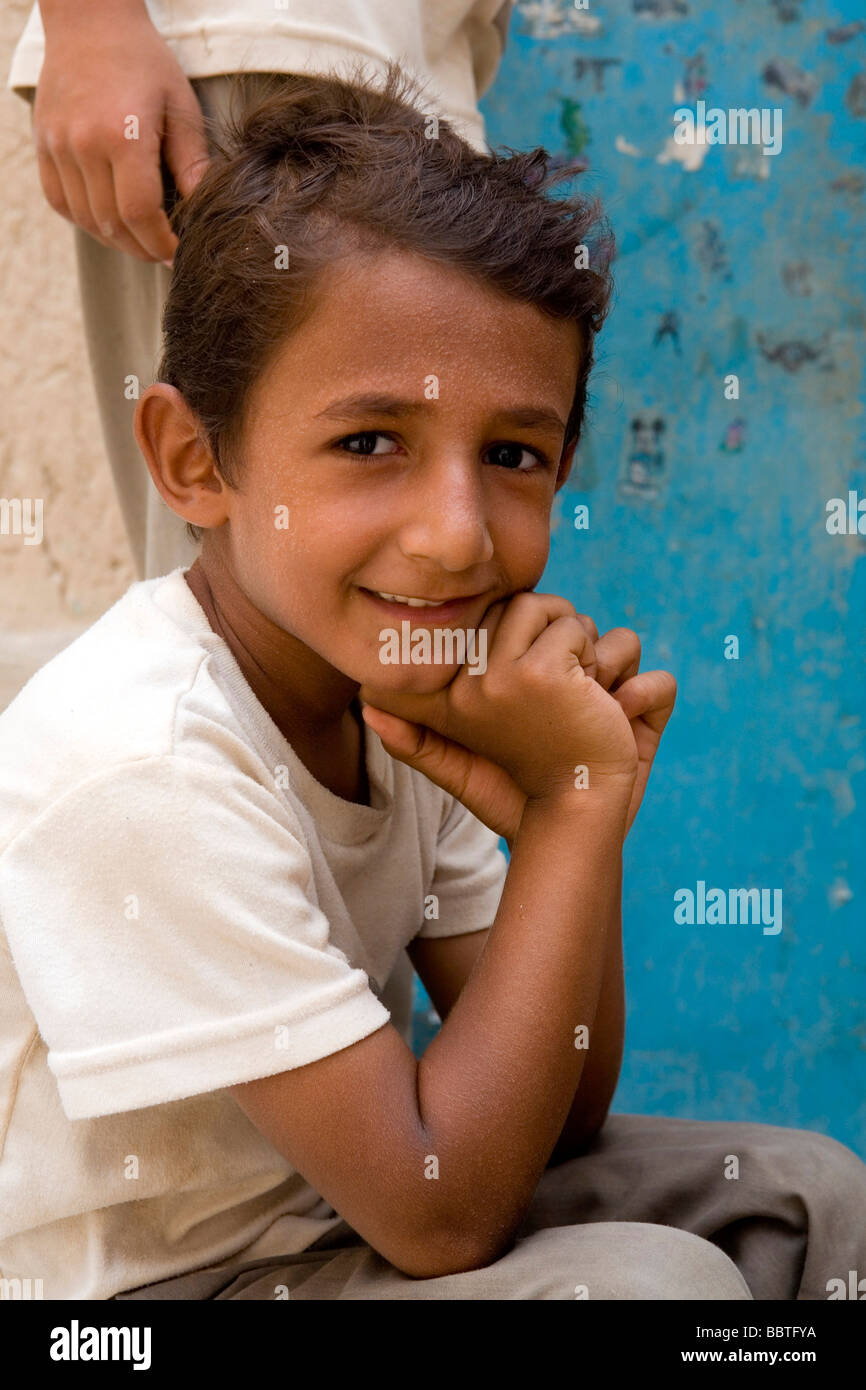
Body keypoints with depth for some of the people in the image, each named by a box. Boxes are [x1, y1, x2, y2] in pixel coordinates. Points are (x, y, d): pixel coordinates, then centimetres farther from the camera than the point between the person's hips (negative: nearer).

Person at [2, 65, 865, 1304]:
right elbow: (442, 1217, -26)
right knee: (652, 1281, -23)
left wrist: (560, 814, -19)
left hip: (331, 1207, 7)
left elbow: (558, 1112, -2)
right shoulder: (135, 770, -30)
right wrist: (577, 809, -27)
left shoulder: (397, 685, -6)